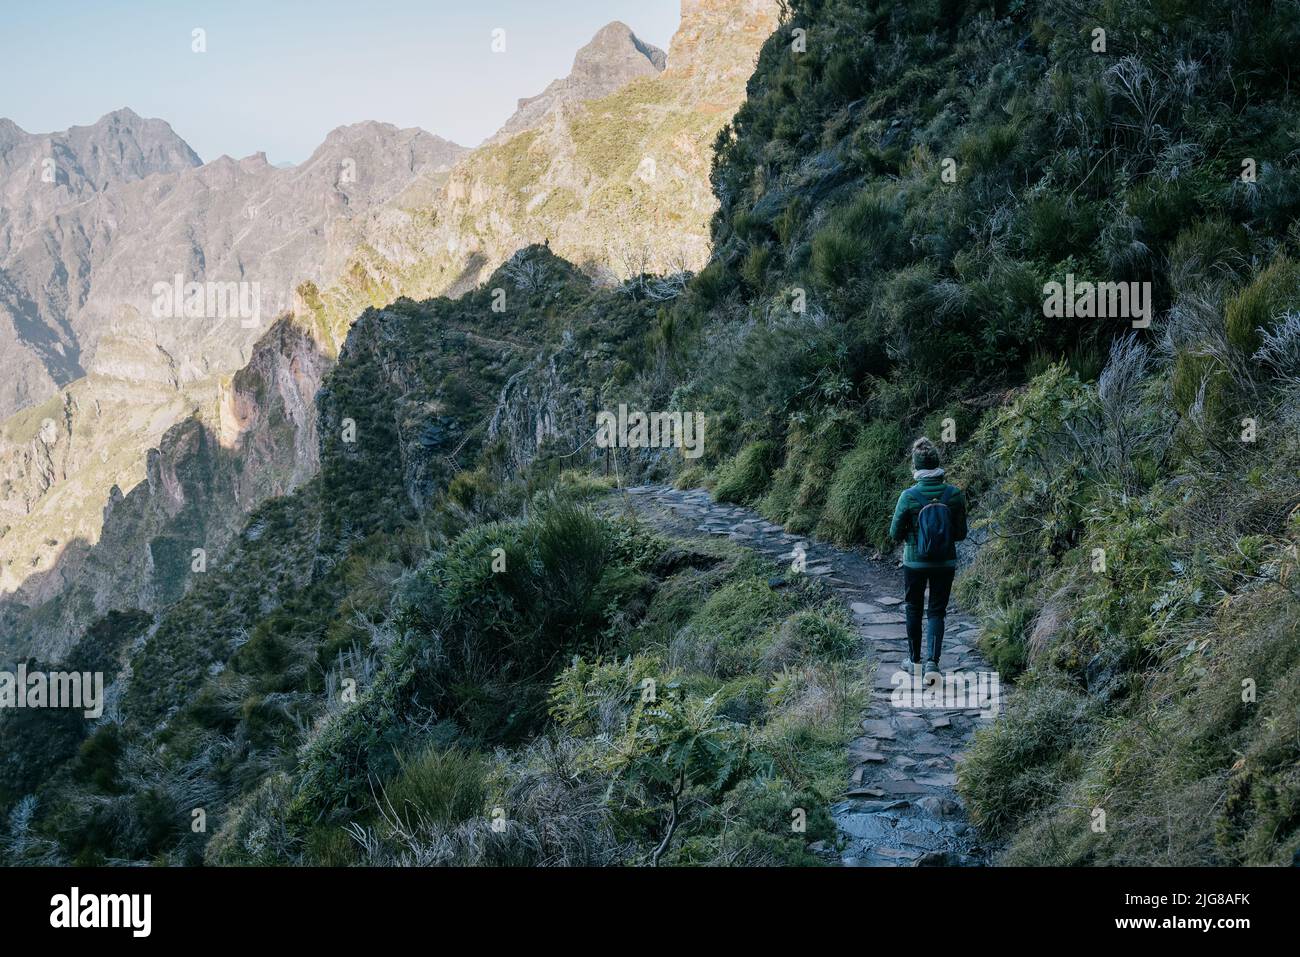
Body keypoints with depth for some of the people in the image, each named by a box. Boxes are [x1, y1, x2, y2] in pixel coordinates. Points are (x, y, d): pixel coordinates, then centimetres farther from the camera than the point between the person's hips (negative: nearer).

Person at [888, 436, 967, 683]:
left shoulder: (909, 496, -15)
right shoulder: (955, 494, -10)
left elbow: (895, 533, -8)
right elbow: (960, 533, -3)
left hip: (914, 562, -1)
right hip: (945, 563, 1)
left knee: (914, 611, 17)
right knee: (937, 612, 8)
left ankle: (915, 662, 26)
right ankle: (932, 663, -8)